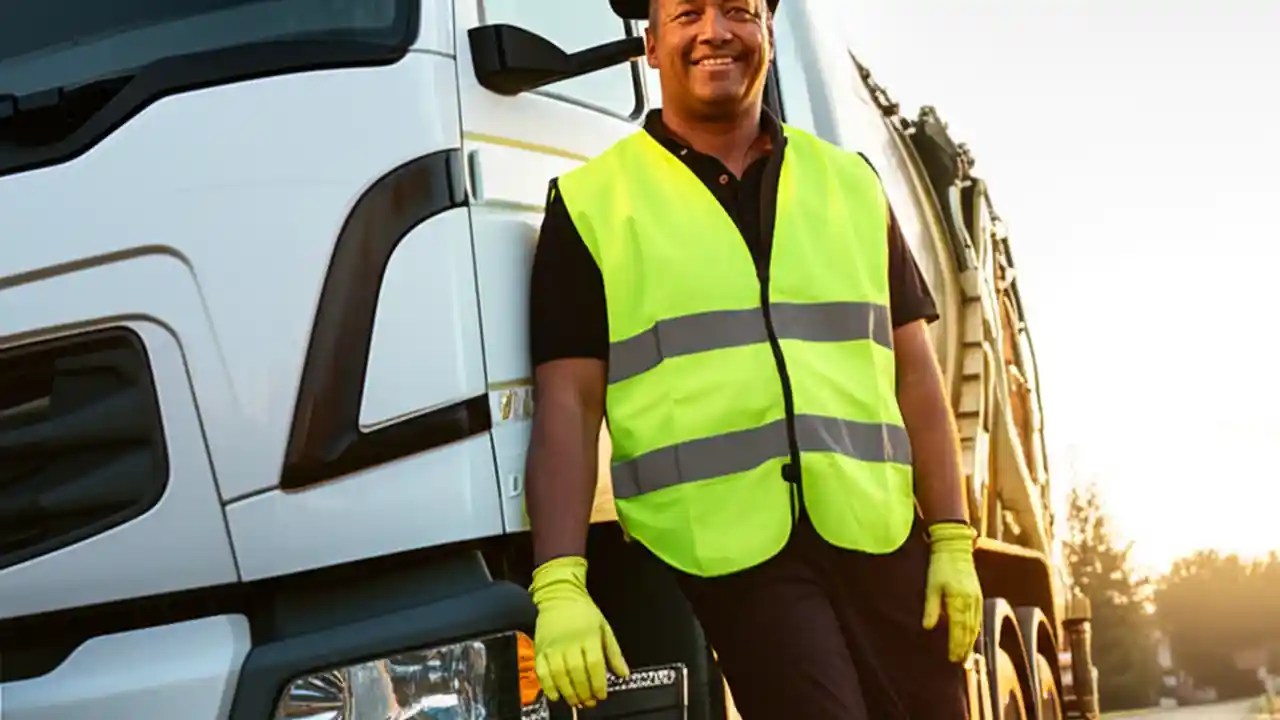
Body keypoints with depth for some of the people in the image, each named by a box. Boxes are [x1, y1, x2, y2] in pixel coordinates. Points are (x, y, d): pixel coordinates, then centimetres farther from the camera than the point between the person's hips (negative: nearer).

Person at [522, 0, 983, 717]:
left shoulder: (849, 181, 17)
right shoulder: (591, 202, 6)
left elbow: (915, 372, 15)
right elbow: (567, 406, -1)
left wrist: (953, 539, 6)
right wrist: (559, 585, -11)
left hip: (882, 540, 4)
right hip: (727, 553, -4)